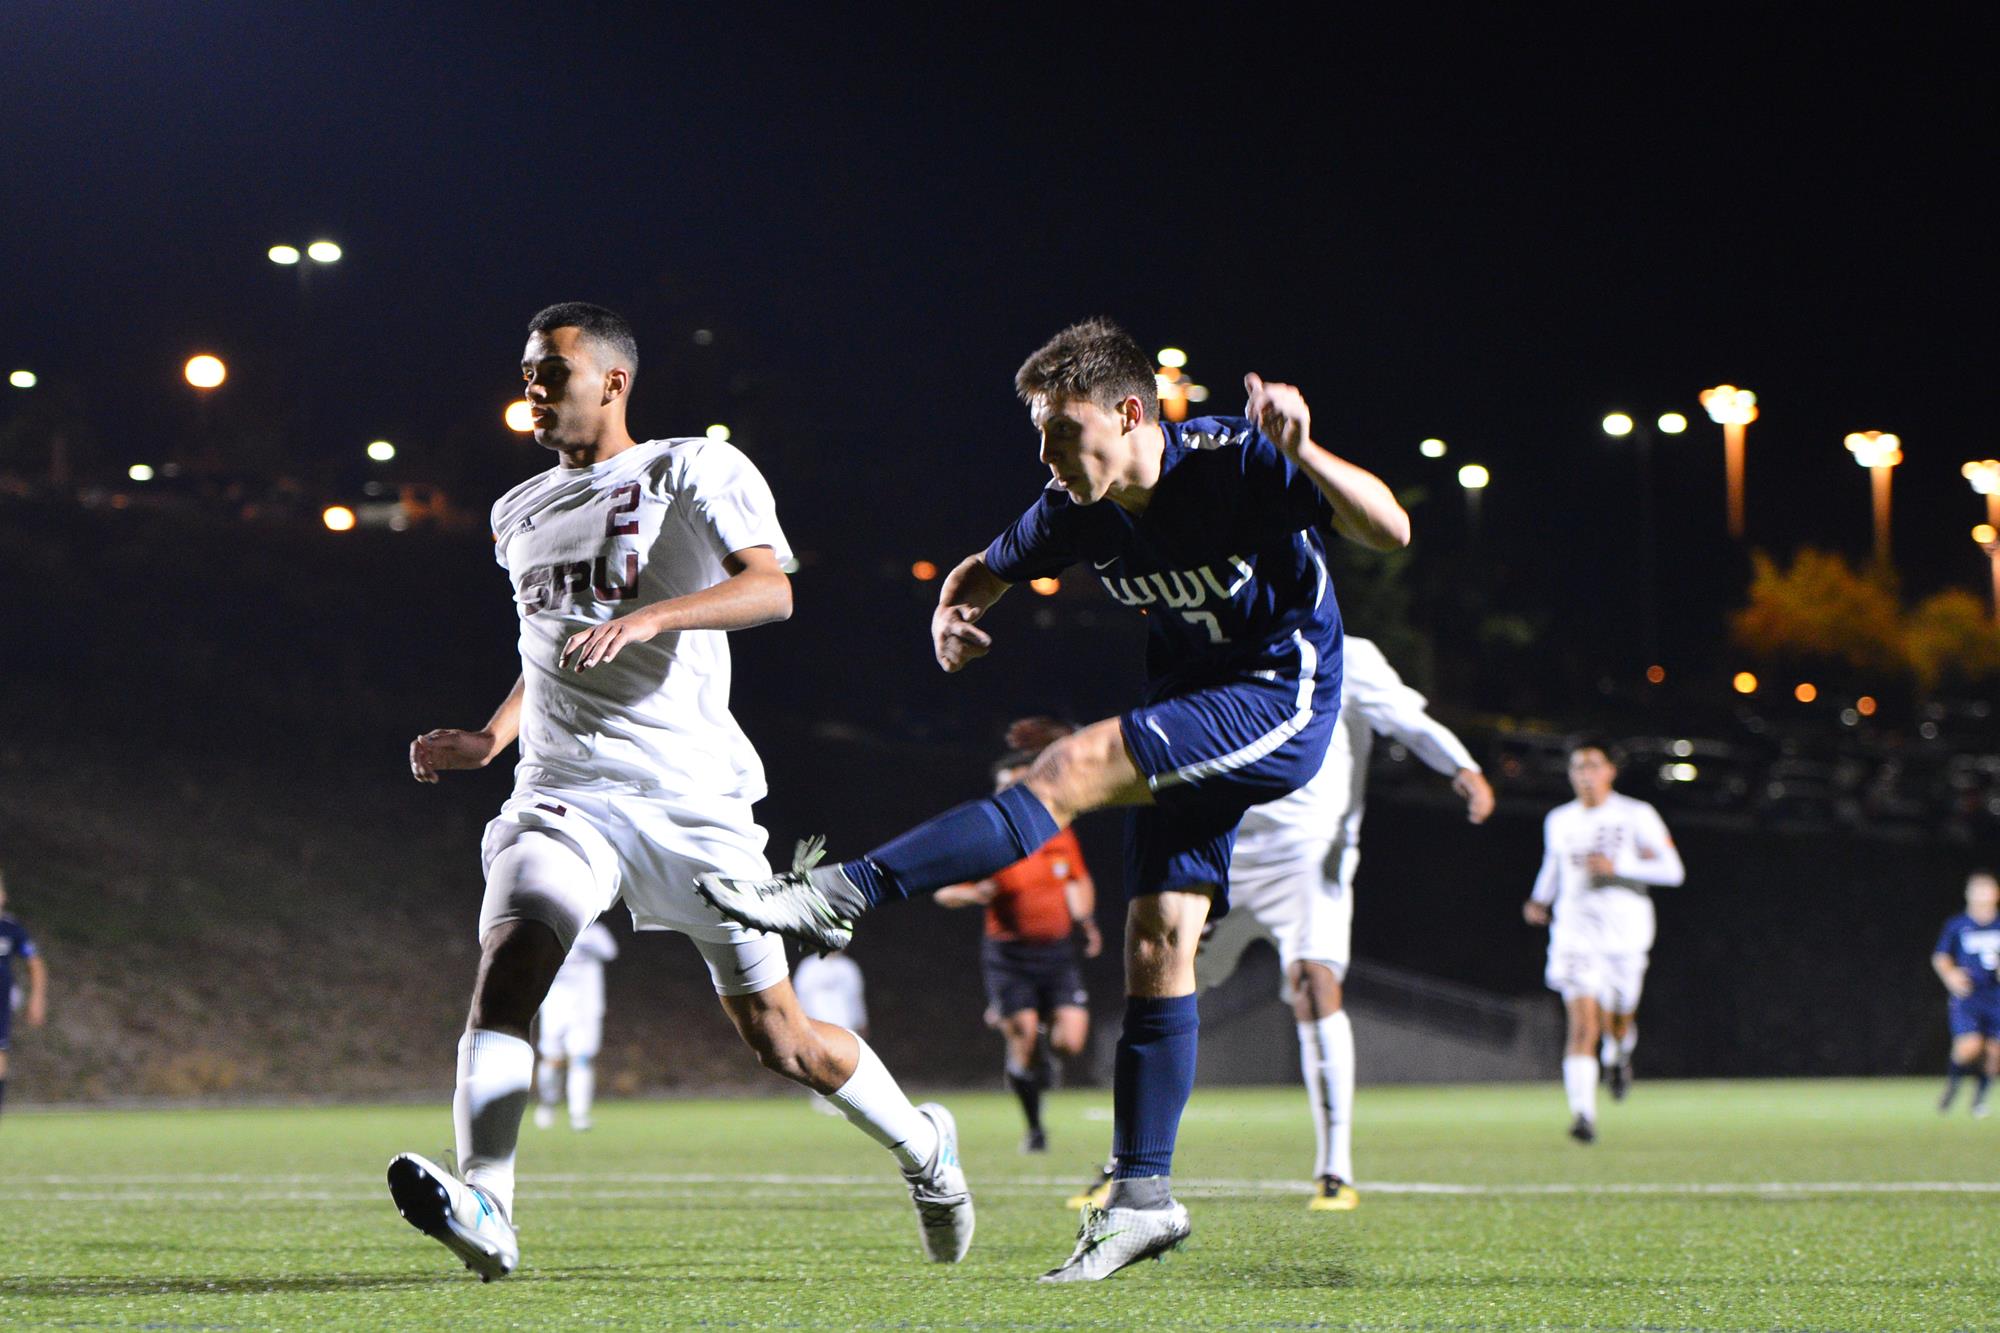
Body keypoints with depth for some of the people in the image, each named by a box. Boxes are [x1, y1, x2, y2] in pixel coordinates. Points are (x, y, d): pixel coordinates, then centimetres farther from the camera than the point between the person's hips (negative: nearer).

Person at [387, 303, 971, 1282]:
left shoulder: (695, 474, 0)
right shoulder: (520, 515, 20)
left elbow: (770, 588, -15)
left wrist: (652, 616, -30)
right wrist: (491, 739, 15)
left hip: (691, 793, -4)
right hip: (564, 791, 4)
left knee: (777, 1037, 2)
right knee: (508, 957, -26)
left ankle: (920, 1142, 29)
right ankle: (485, 1211, -38)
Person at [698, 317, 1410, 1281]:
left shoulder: (1235, 464, -20)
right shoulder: (1078, 510, -2)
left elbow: (1388, 530, -29)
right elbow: (987, 568, 16)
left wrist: (1302, 453, -47)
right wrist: (952, 612, -9)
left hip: (1278, 705, -7)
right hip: (1188, 715, 7)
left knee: (1073, 769, -26)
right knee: (1156, 940, -1)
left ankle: (842, 895, -27)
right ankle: (1143, 1197, 4)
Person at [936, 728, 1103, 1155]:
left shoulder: (1061, 836, 4)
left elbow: (1079, 882, 22)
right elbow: (944, 891, -5)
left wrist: (1085, 919, 6)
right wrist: (974, 893, -25)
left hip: (1057, 951, 3)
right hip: (1008, 955, -3)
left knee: (1070, 1043, -11)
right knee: (1023, 1043, -9)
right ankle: (1034, 1128, 12)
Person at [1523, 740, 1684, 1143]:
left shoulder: (1636, 816, 0)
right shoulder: (1559, 821, 12)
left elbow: (1672, 871, -3)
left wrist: (1619, 867, -16)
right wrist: (1540, 901, 11)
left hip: (1625, 928, -1)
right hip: (1575, 926, 1)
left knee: (1617, 1016, 12)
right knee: (1582, 1022, -14)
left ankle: (1618, 1054, 50)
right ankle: (1583, 1113, -21)